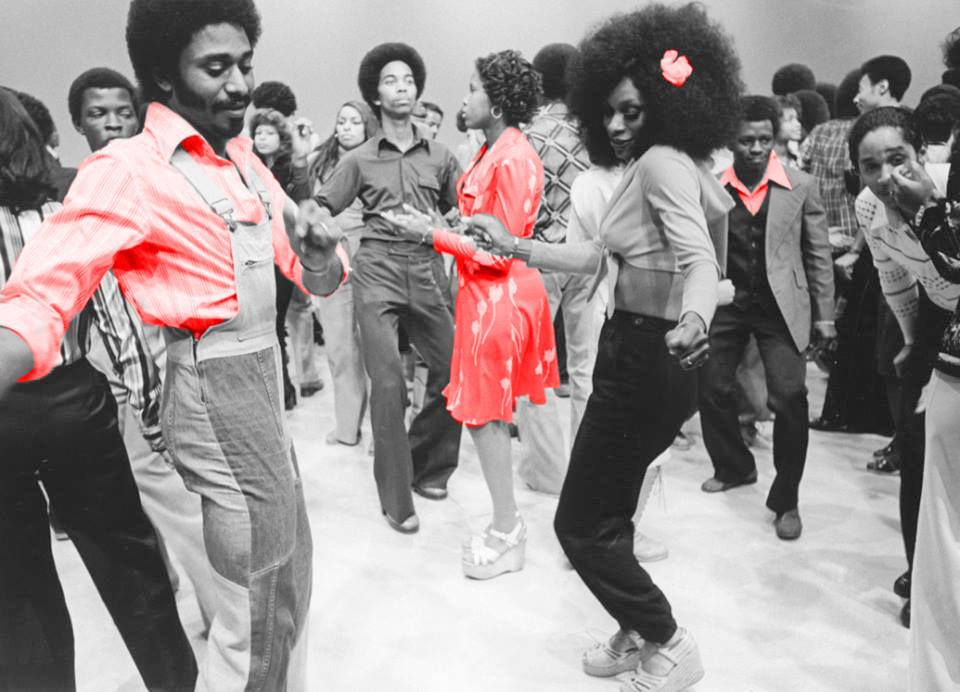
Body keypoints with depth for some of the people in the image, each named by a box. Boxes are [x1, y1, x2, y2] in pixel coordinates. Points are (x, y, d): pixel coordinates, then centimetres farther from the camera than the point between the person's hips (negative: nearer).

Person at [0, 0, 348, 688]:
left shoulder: (244, 158, 8)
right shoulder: (131, 169, -15)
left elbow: (316, 279, 10)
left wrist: (321, 254, -15)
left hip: (265, 380, 9)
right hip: (217, 393, -9)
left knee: (291, 566, 24)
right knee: (263, 604, 1)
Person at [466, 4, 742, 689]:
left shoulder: (663, 162, -13)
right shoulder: (673, 167, 17)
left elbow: (701, 259, -29)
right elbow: (604, 256, 18)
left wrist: (694, 316, -50)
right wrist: (516, 245, 18)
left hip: (646, 360, -10)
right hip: (644, 355, 10)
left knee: (582, 524, 1)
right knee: (608, 515, 22)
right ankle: (637, 634, 38)